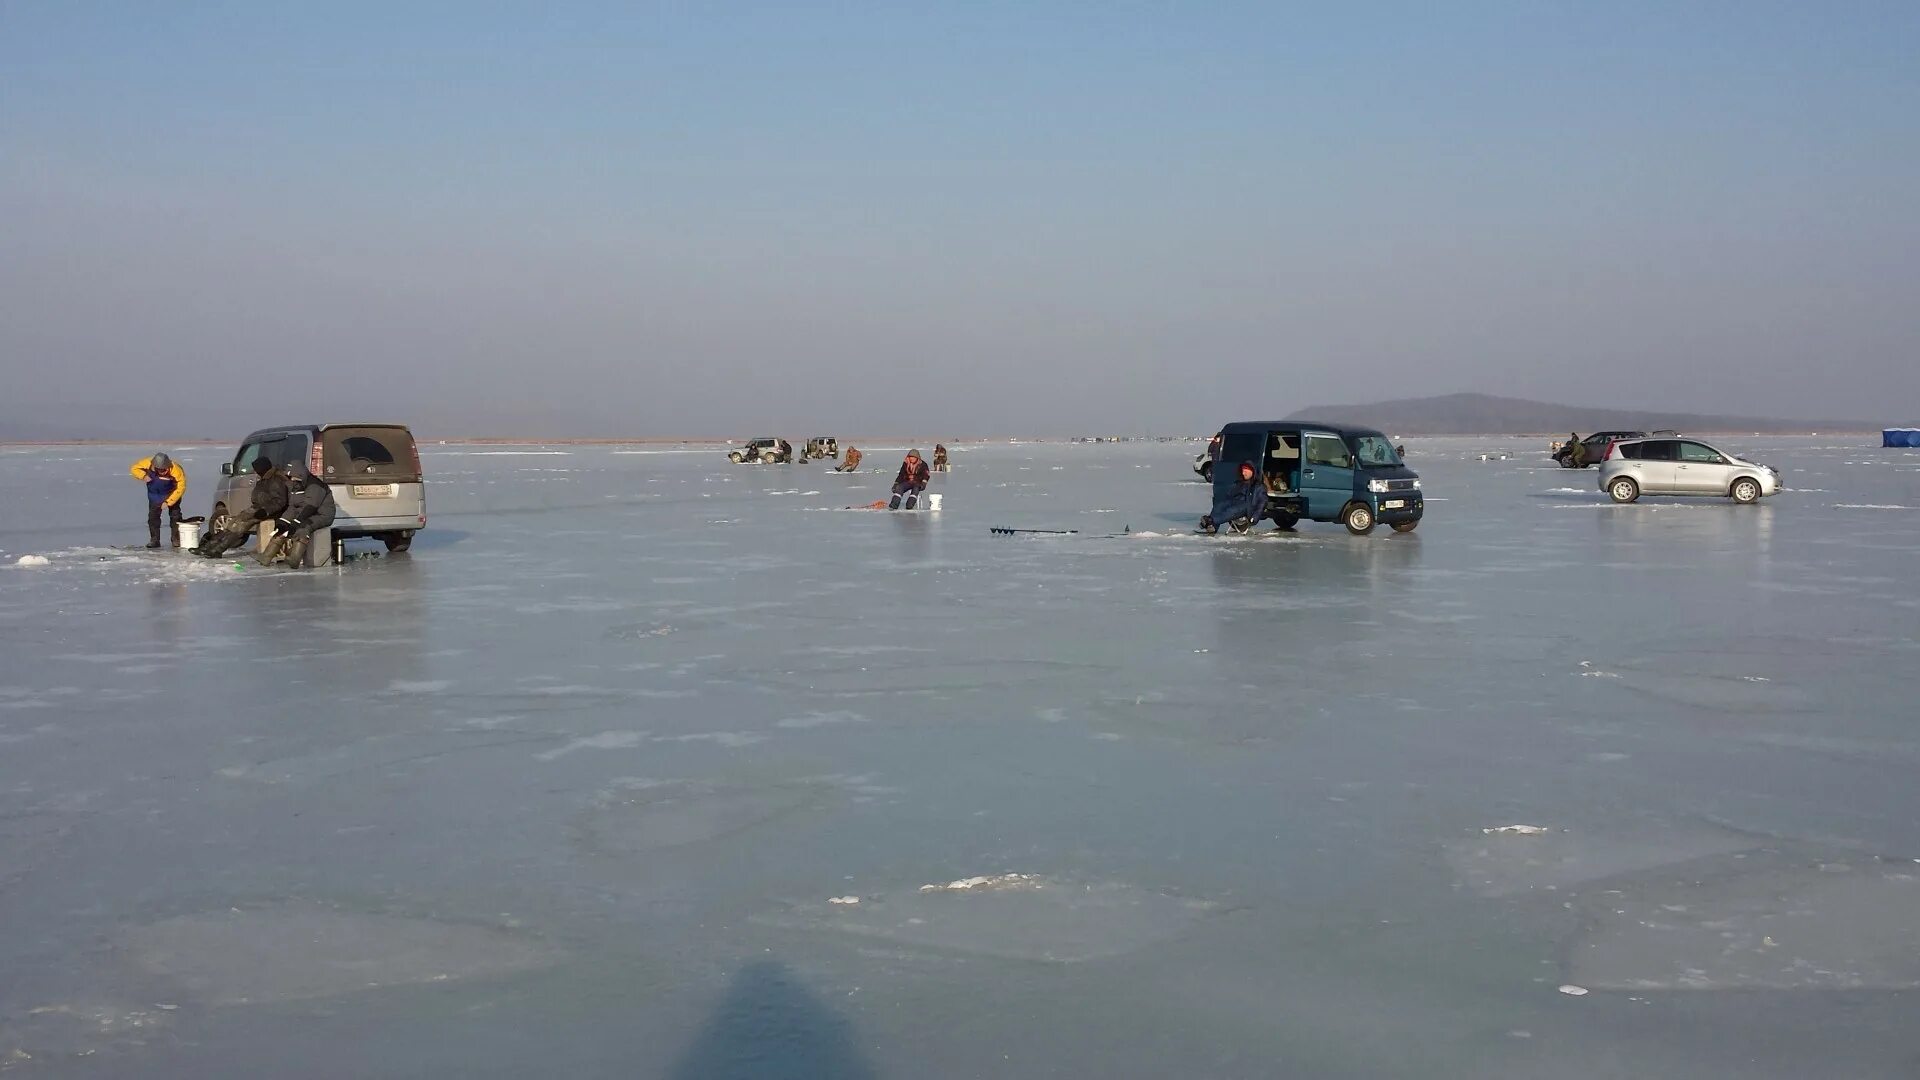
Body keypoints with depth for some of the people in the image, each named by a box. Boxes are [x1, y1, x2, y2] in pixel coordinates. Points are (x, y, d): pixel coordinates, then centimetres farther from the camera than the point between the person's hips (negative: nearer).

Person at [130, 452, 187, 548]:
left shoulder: (175, 470, -36)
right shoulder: (149, 463, -29)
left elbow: (180, 488, -28)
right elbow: (134, 468, -13)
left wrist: (168, 502, -30)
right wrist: (143, 476, -34)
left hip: (171, 494, -2)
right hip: (154, 495, 2)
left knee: (175, 515, -3)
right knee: (153, 516, -1)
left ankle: (176, 539, 8)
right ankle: (154, 539, 6)